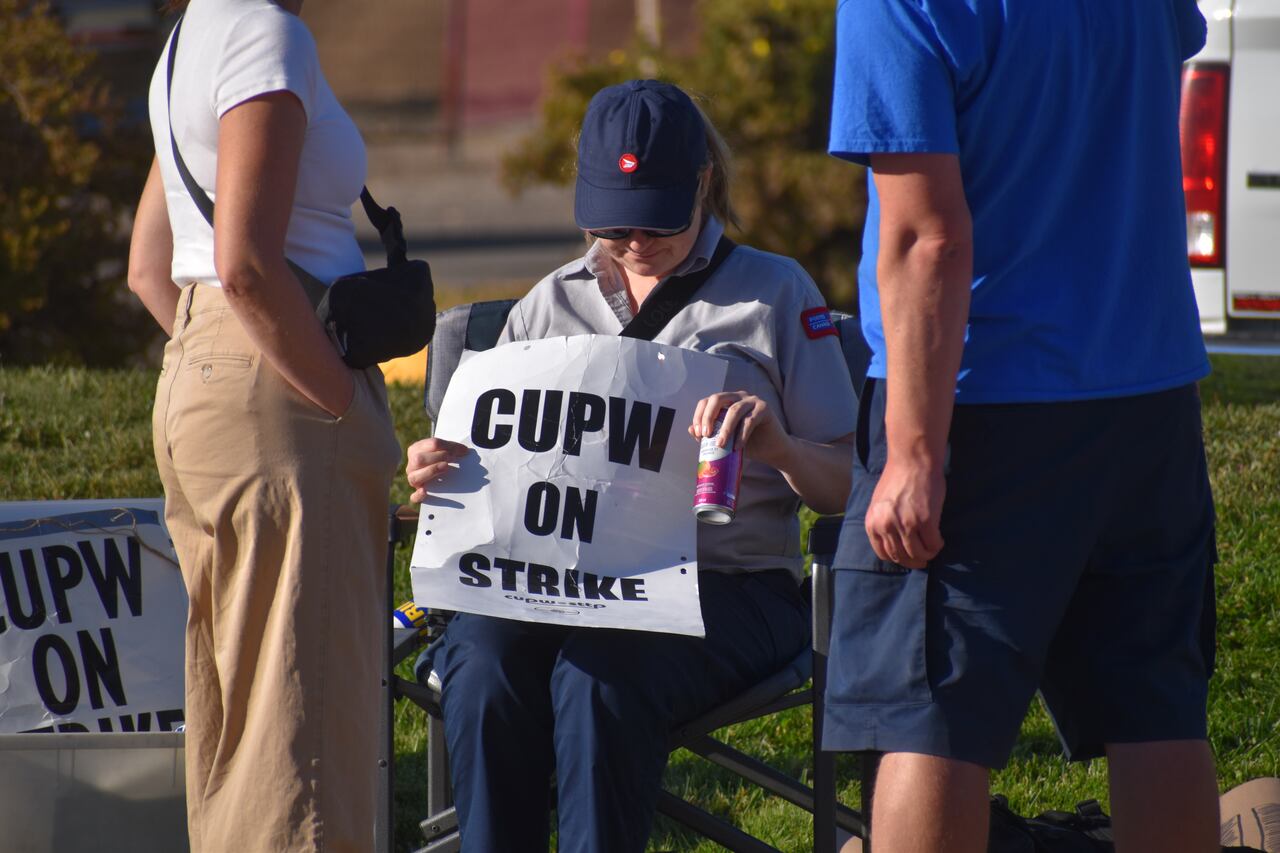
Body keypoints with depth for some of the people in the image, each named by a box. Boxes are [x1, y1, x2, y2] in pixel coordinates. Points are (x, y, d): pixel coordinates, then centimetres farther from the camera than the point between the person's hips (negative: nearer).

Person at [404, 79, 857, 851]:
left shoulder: (773, 294, 10)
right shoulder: (550, 306, 20)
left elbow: (844, 487, 7)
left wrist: (777, 447, -16)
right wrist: (438, 474, -6)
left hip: (727, 582, -3)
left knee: (599, 673, -36)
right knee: (481, 659, -33)